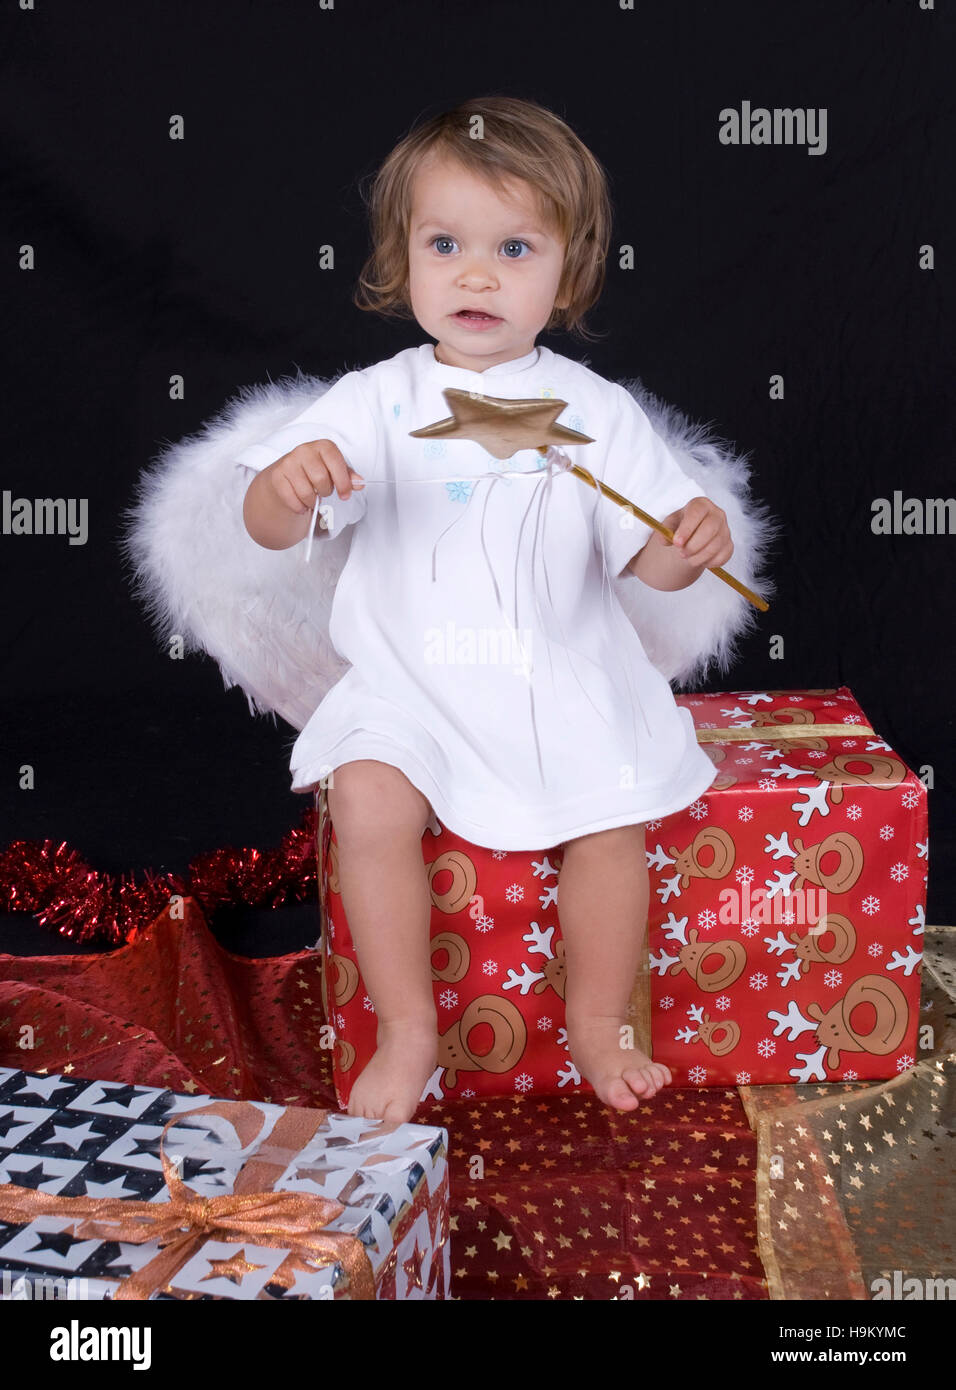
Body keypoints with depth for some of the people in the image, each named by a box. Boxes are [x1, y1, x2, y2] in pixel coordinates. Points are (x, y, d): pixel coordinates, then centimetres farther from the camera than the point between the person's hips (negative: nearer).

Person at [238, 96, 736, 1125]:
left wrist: (688, 546, -22)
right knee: (368, 801, -24)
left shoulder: (594, 410, 1)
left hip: (563, 685, 1)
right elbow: (268, 530, -5)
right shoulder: (375, 402, 0)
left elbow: (645, 555, 1)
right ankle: (407, 1033, -4)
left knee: (612, 819, -17)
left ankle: (598, 1029, 9)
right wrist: (290, 486, -28)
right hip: (410, 683, 0)